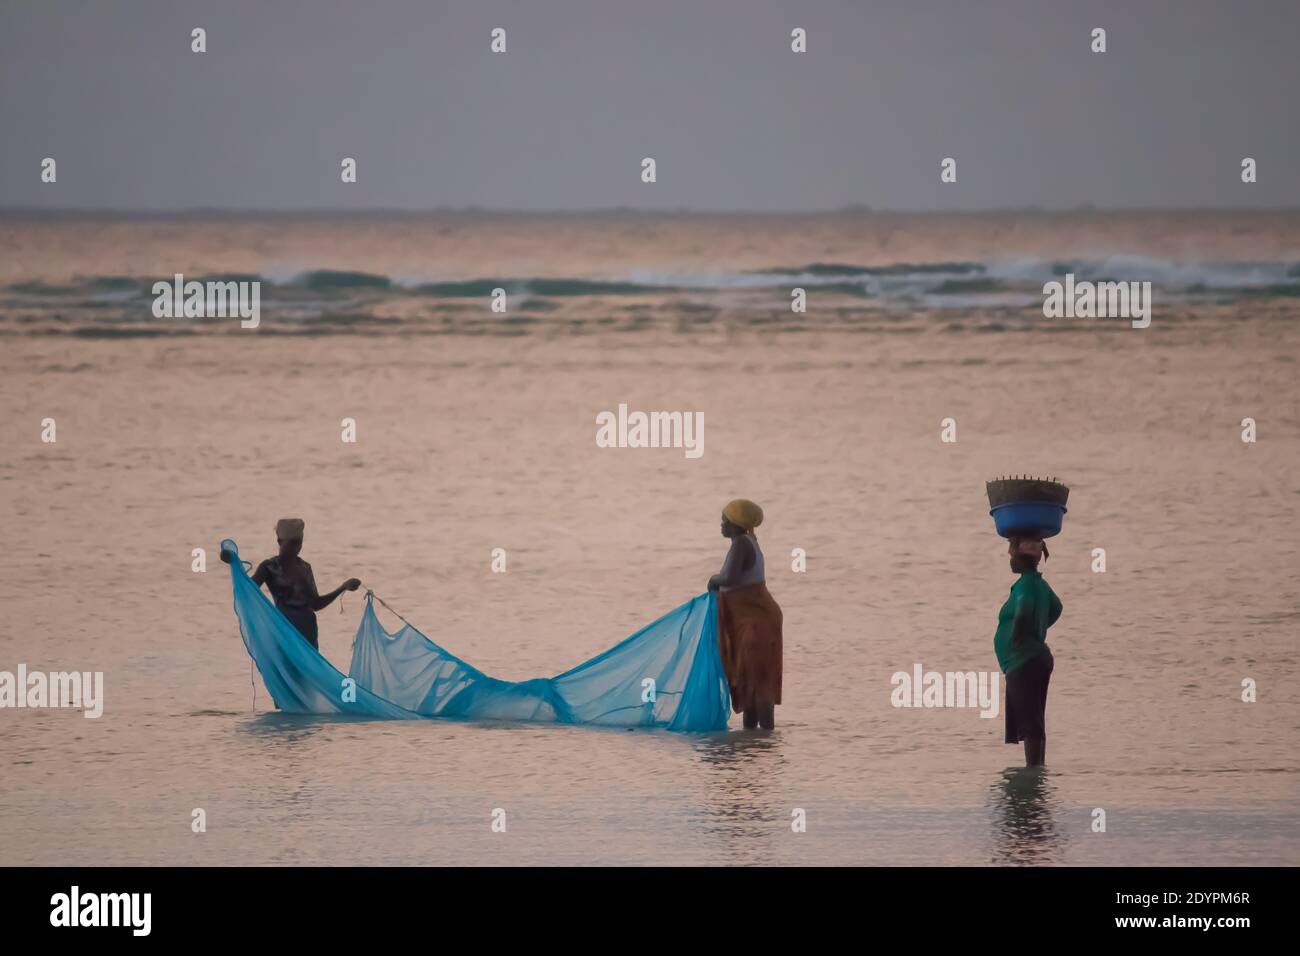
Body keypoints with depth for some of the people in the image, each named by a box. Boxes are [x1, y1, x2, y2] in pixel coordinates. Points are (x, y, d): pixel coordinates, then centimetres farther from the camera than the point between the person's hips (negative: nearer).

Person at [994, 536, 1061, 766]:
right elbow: (1055, 608, 32)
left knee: (1030, 724, -10)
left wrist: (1016, 638, -25)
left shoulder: (1025, 585, -17)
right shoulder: (1039, 584, 13)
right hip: (1036, 659, 10)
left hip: (1023, 663, -10)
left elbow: (1024, 610, -38)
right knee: (1033, 724, 13)